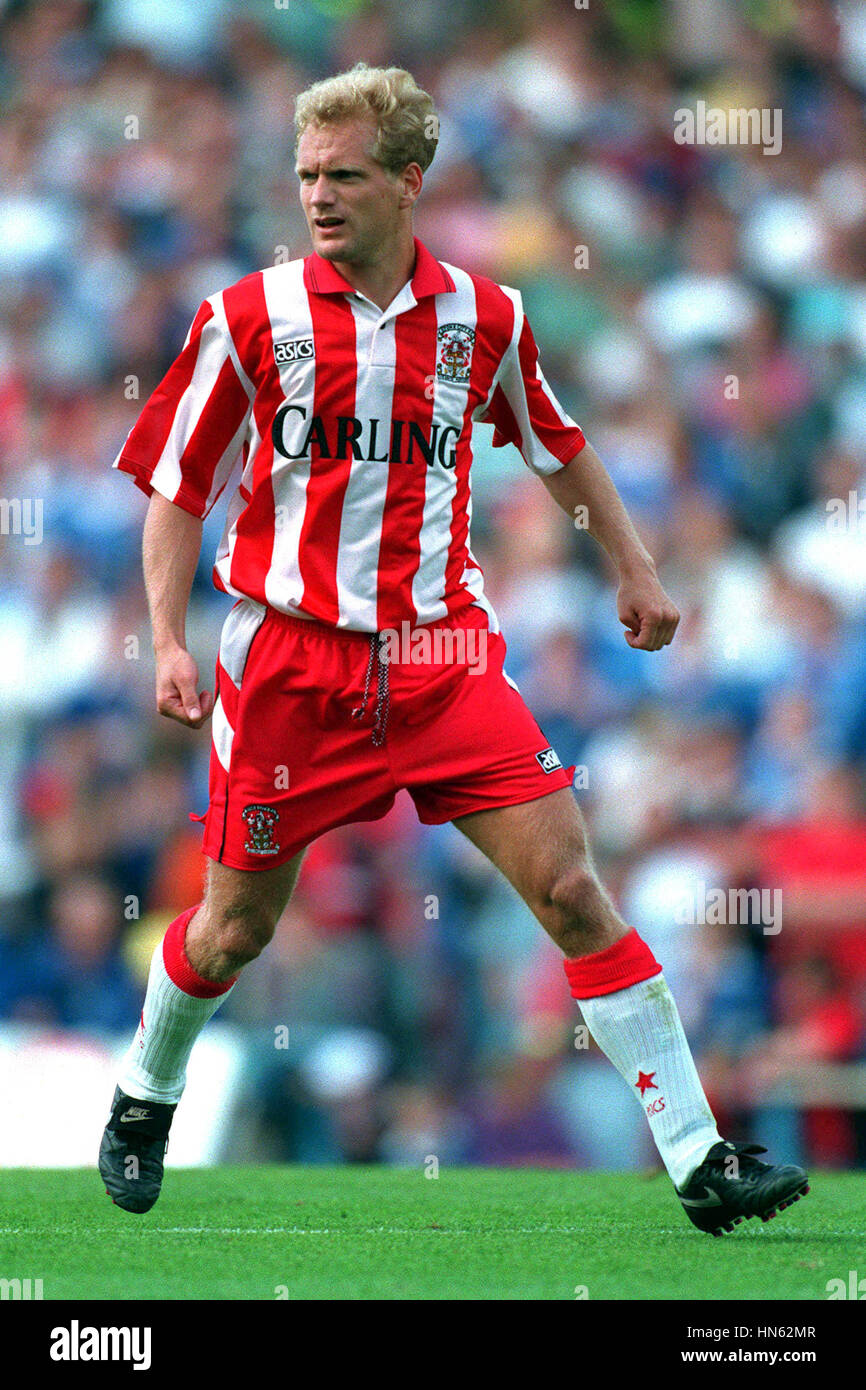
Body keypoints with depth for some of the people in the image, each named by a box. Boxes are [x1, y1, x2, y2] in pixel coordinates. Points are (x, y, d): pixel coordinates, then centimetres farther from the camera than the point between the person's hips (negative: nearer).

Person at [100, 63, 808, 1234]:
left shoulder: (481, 316, 2)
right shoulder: (249, 319, -5)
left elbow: (559, 446, 20)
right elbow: (177, 490, 2)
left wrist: (635, 568, 21)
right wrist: (169, 642, -7)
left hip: (444, 654, 1)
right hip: (291, 656, -1)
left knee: (570, 886, -9)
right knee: (235, 926, 8)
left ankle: (698, 1159, -8)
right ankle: (146, 1095, 39)